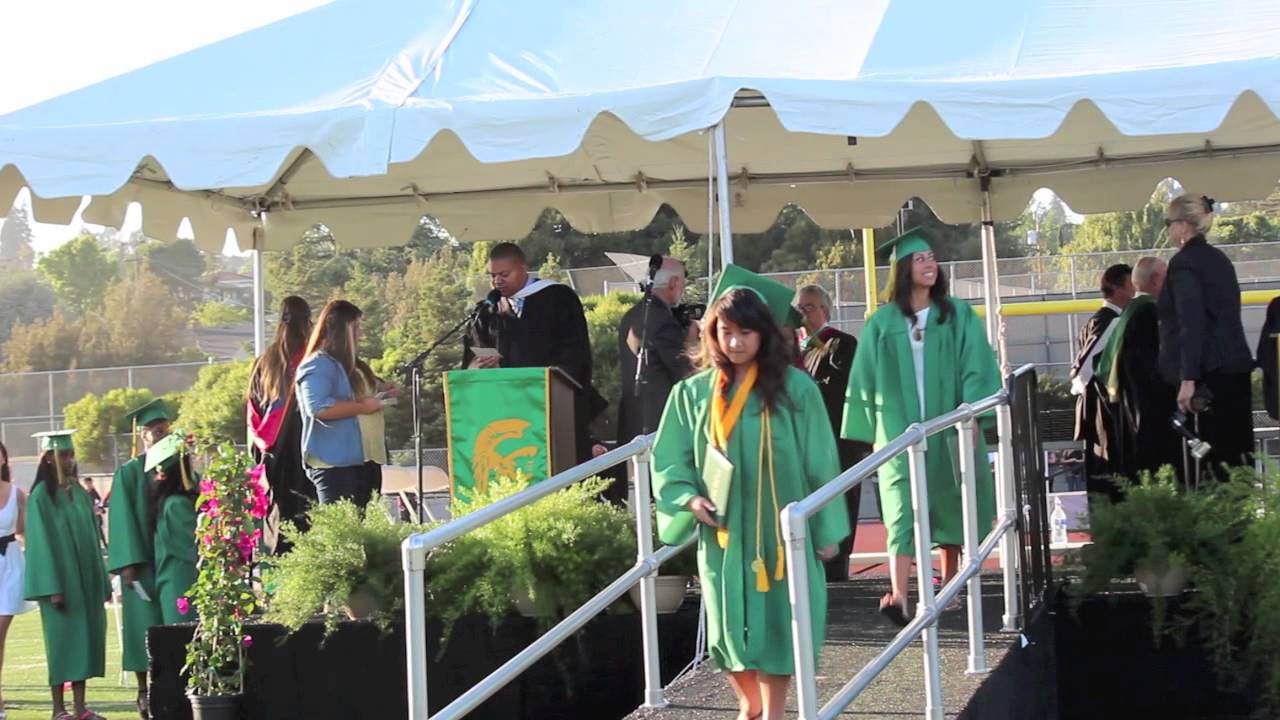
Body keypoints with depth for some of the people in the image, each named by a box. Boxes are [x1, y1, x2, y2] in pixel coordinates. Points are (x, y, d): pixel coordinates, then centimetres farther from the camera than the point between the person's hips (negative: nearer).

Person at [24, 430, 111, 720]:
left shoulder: (80, 494, 12)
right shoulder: (41, 496, -6)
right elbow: (42, 542, -11)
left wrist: (102, 581, 10)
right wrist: (53, 588, -17)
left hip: (85, 579, 6)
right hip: (59, 580, -6)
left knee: (85, 638, 5)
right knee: (62, 638, -2)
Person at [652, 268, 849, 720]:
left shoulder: (795, 389, -6)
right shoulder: (693, 393, 0)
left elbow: (820, 462, -3)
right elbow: (668, 460, 5)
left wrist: (826, 529, -2)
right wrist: (688, 497, -13)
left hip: (780, 531, -2)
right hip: (722, 533, 2)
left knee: (775, 624, 2)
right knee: (730, 626, 10)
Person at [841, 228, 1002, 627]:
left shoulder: (958, 315, 4)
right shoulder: (883, 322, 3)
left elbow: (975, 368, -2)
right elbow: (867, 379, 7)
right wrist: (873, 431, 5)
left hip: (946, 428, 1)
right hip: (899, 430, -1)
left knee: (949, 507, 9)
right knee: (903, 510, -10)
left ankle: (949, 582, 25)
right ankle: (898, 595, -19)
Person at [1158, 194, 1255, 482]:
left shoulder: (1184, 262, -10)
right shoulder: (1219, 258, 16)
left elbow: (1191, 325, -19)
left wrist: (1188, 379, -22)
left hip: (1209, 372, -9)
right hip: (1235, 366, 9)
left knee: (1216, 456, -7)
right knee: (1239, 449, 8)